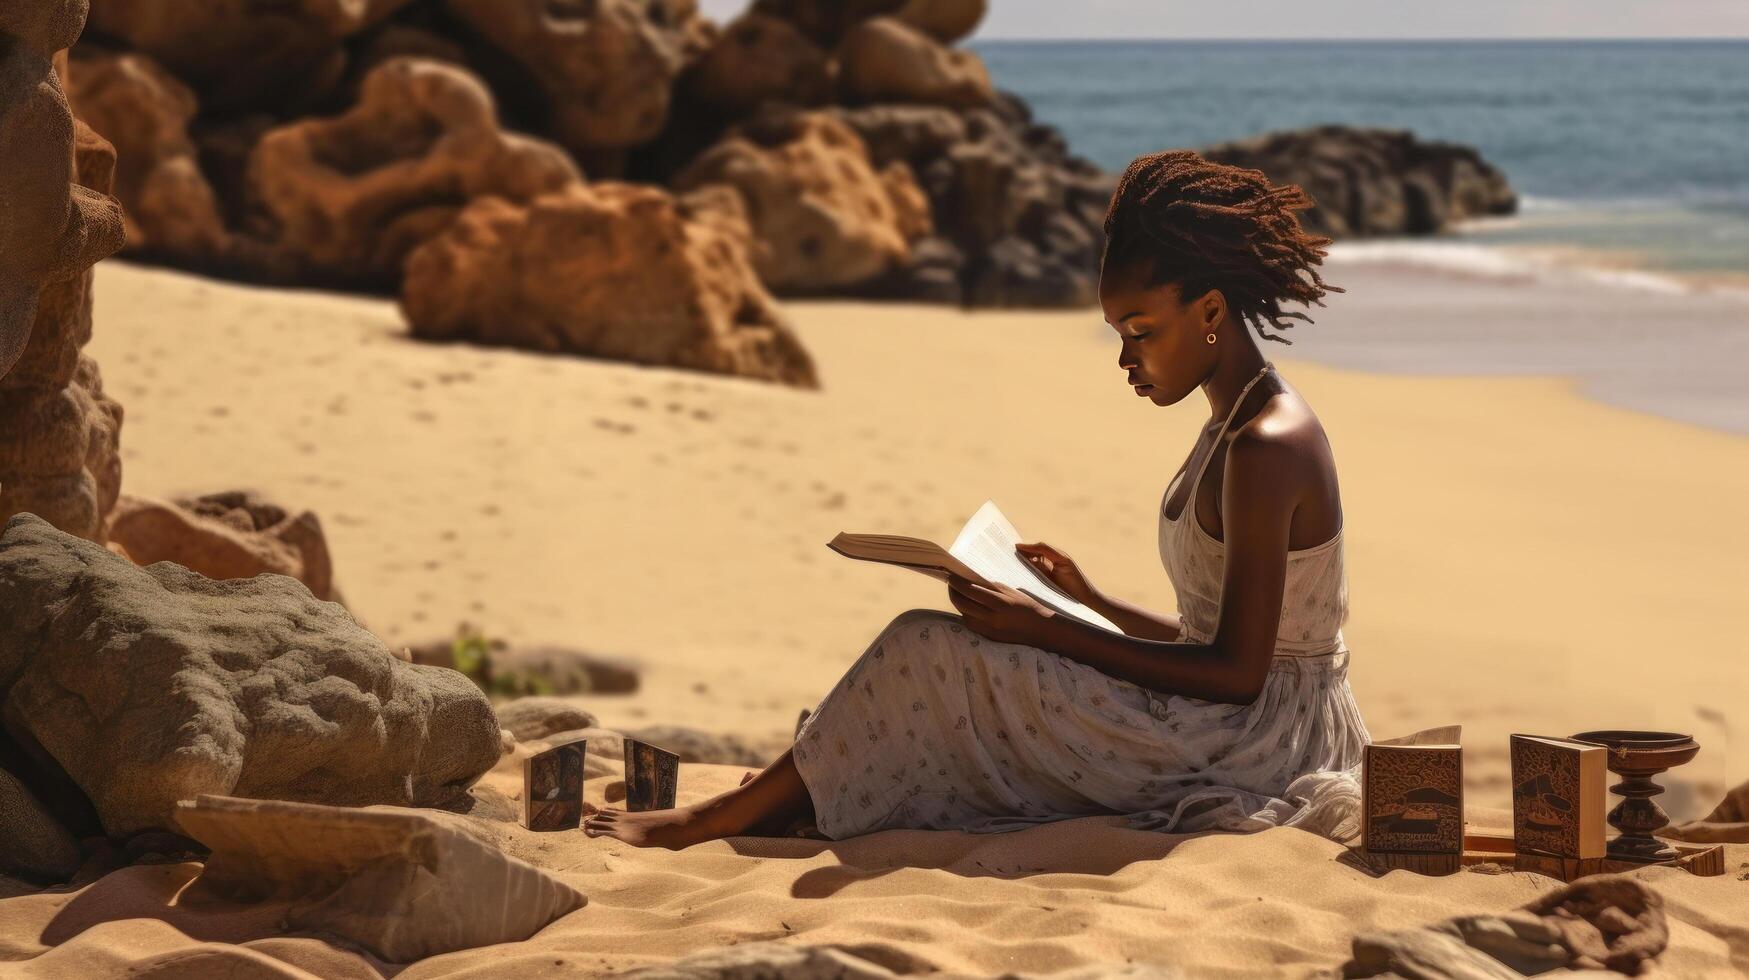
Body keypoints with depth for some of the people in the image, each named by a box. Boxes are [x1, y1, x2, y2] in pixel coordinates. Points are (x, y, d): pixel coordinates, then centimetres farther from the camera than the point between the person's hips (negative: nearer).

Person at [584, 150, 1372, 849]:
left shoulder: (1265, 450, -19)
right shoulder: (1238, 429, 12)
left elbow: (1237, 671, -22)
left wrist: (1047, 631, -20)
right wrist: (1091, 604, 9)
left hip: (1251, 746, -10)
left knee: (929, 655, -10)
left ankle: (715, 821, -2)